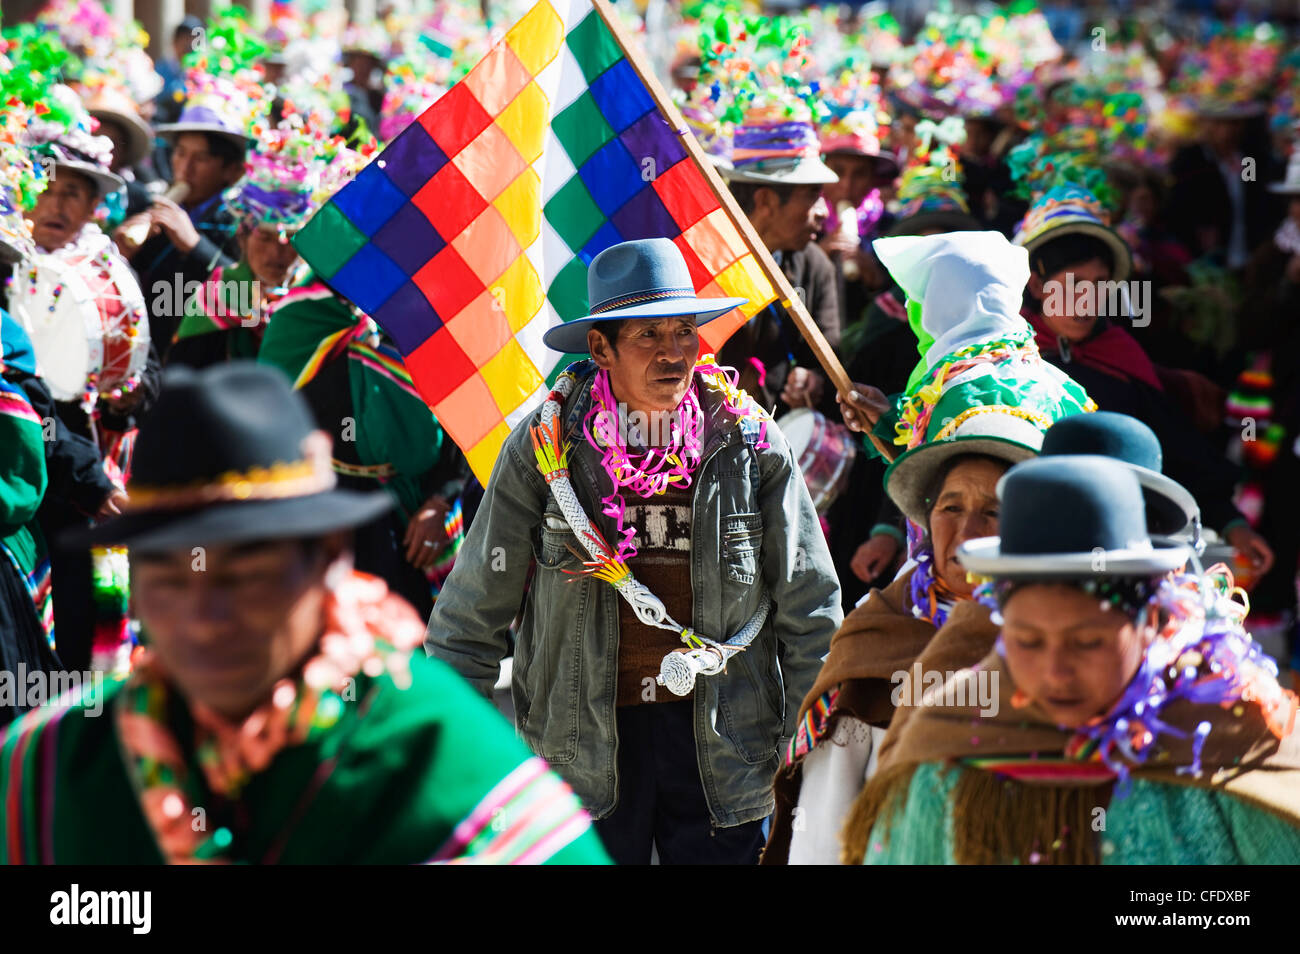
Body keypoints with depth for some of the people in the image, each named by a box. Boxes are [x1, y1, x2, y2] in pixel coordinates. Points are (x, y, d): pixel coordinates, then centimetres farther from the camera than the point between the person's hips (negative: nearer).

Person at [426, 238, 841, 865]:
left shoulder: (750, 443, -2)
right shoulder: (544, 447, -4)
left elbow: (810, 611, 6)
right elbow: (472, 613, 2)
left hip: (723, 737, 1)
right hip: (580, 752, -1)